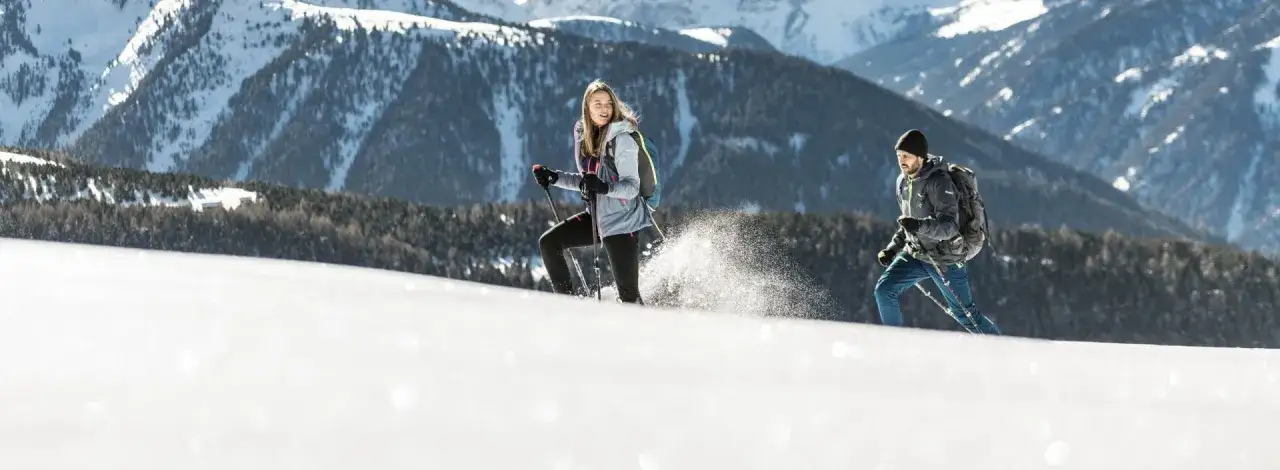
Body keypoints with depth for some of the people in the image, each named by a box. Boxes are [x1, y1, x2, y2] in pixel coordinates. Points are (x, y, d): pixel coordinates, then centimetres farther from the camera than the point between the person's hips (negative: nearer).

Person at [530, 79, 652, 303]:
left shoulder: (622, 140, -15)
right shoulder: (584, 137, 7)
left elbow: (631, 188, -20)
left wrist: (604, 187, -37)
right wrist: (553, 178, 7)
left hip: (621, 220, -8)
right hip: (597, 216, 8)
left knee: (628, 294, -10)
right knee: (548, 242, 7)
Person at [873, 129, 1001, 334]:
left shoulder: (939, 182, -21)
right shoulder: (903, 182, 4)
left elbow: (949, 226, -28)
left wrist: (920, 225, -44)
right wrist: (892, 249, 10)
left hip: (944, 258, -7)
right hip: (915, 253, 7)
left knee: (965, 313, 4)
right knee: (884, 289, -12)